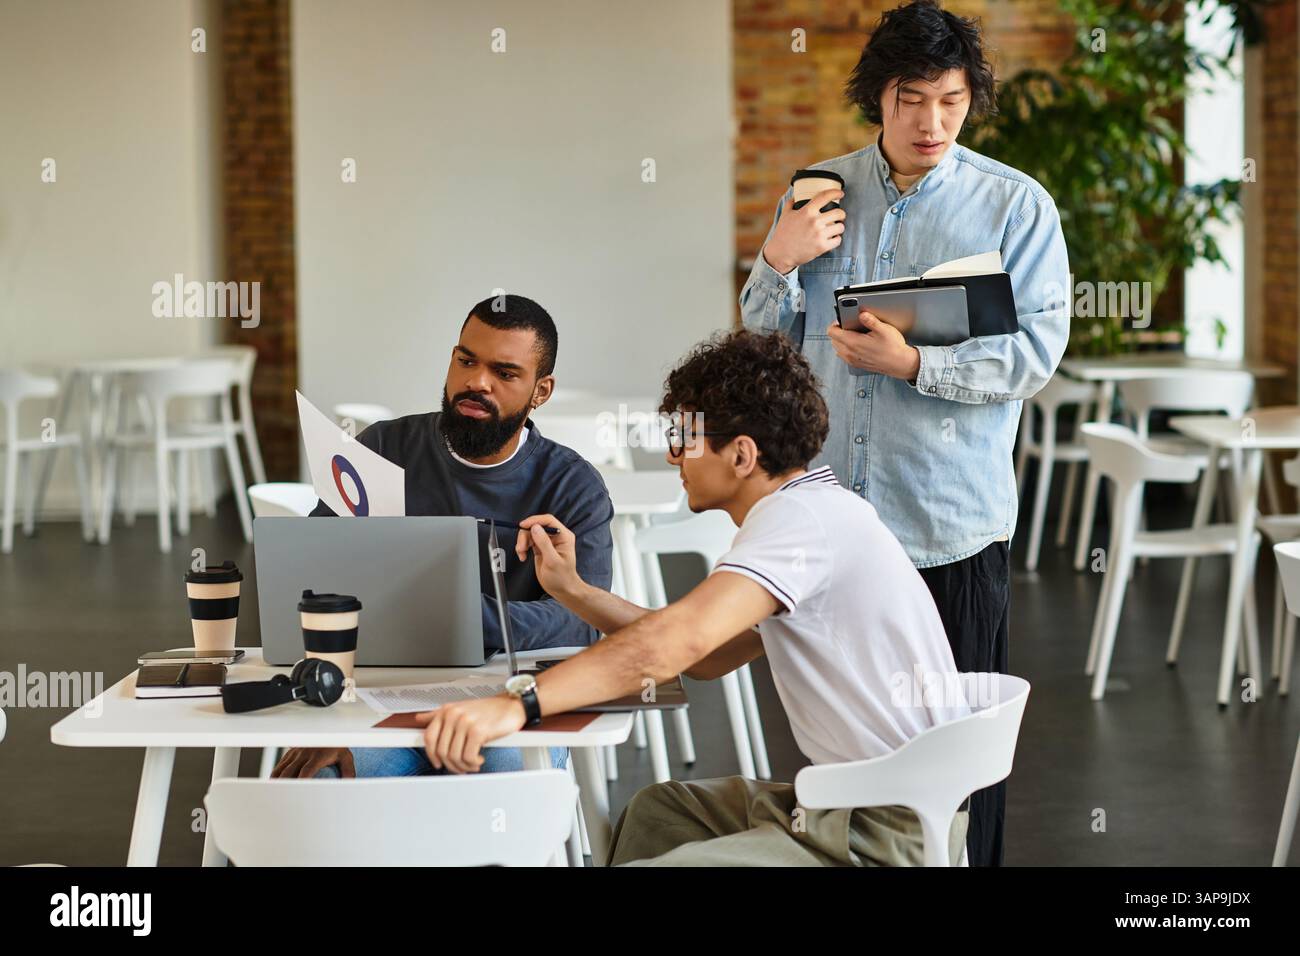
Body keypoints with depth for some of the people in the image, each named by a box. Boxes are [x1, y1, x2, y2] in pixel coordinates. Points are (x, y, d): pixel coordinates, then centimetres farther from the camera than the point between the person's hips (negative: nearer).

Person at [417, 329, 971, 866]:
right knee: (658, 808, 23)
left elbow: (680, 640, -31)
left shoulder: (796, 516, -17)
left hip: (890, 835, -11)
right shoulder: (817, 511, 16)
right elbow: (708, 656, 18)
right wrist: (571, 589, 11)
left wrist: (518, 703, -38)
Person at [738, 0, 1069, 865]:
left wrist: (914, 364, -21)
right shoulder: (817, 192, 8)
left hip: (953, 522, -3)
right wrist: (779, 261, -7)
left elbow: (1037, 354, -10)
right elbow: (766, 339, 12)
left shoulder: (1018, 206, -3)